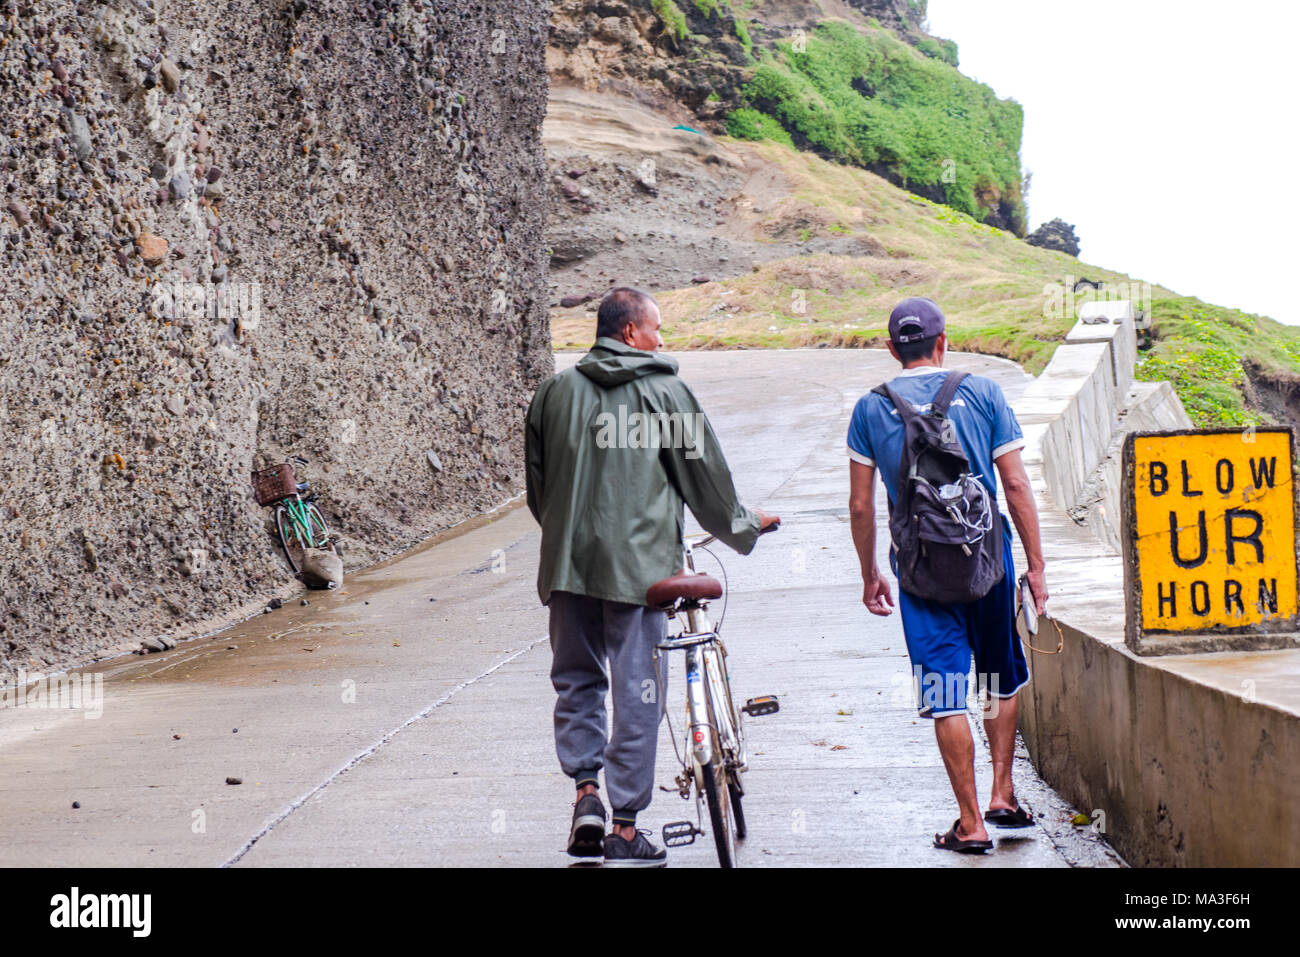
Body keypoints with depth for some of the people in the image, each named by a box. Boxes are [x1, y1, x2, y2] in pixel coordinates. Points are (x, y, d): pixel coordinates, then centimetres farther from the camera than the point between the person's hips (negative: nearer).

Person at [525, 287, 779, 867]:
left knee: (577, 682, 19)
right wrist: (743, 527, 21)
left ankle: (585, 792, 5)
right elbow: (705, 476, 4)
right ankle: (625, 830, 6)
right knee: (637, 693, 3)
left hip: (568, 560, 4)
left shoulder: (555, 392, 8)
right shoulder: (665, 393, -2)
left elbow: (535, 484, 14)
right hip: (637, 564, -4)